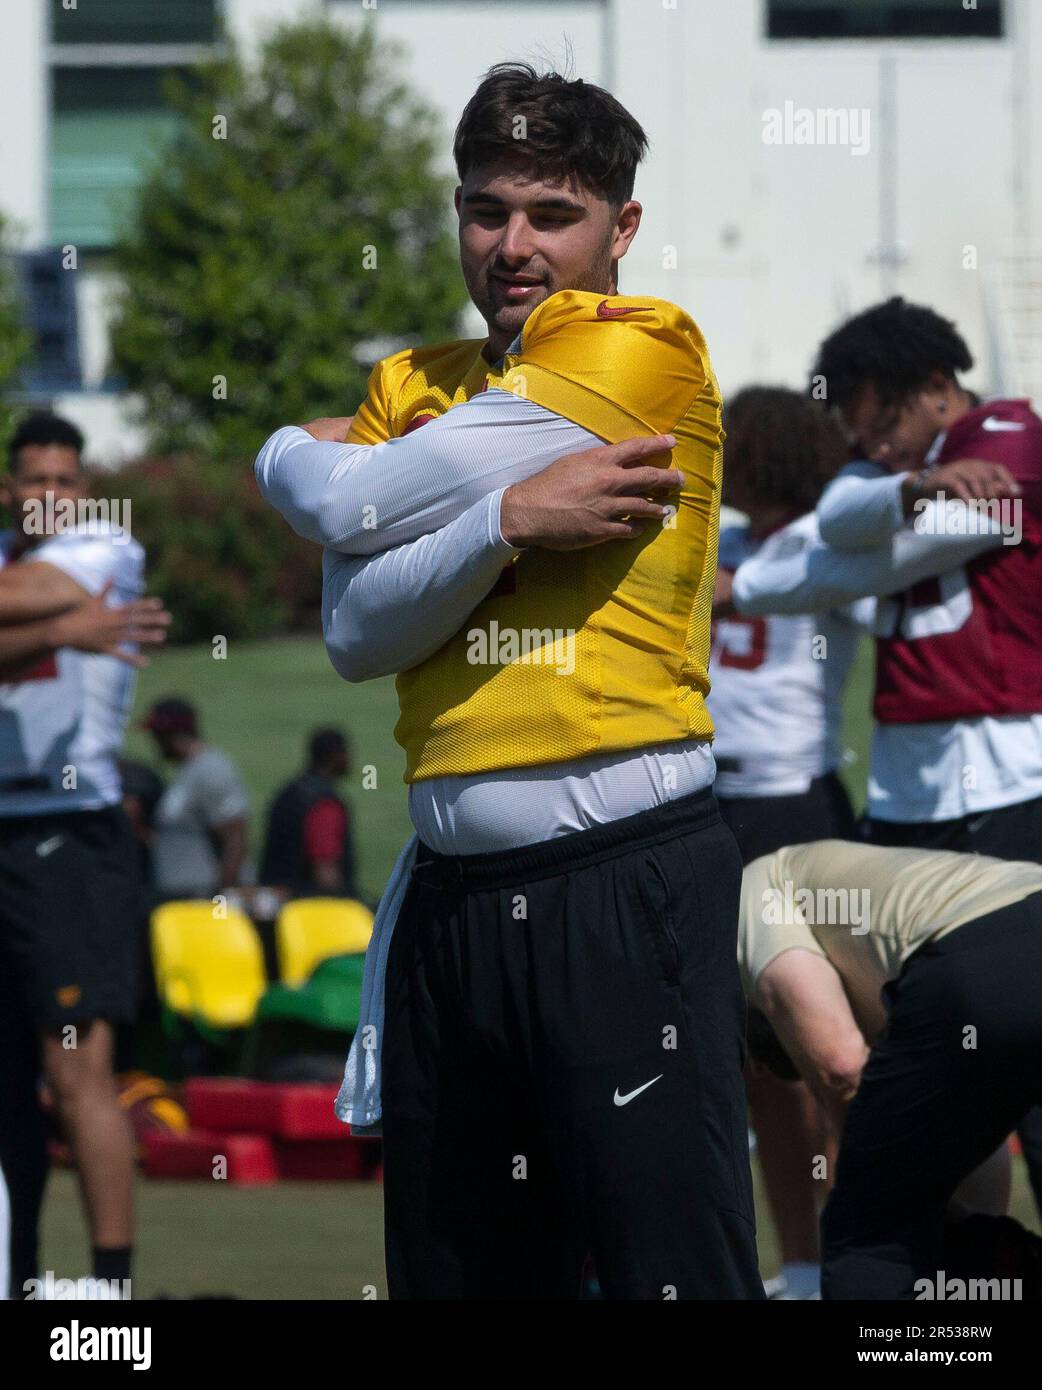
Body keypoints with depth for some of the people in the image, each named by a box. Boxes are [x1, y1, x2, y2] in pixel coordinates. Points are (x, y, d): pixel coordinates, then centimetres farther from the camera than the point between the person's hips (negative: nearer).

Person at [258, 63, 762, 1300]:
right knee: (450, 1275, 10)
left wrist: (288, 456, 15)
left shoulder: (648, 354, -6)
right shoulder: (410, 387, 15)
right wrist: (510, 521, -14)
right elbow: (355, 631, 1)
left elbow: (354, 505, -7)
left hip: (627, 884, -7)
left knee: (672, 1269, -10)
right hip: (447, 894, 7)